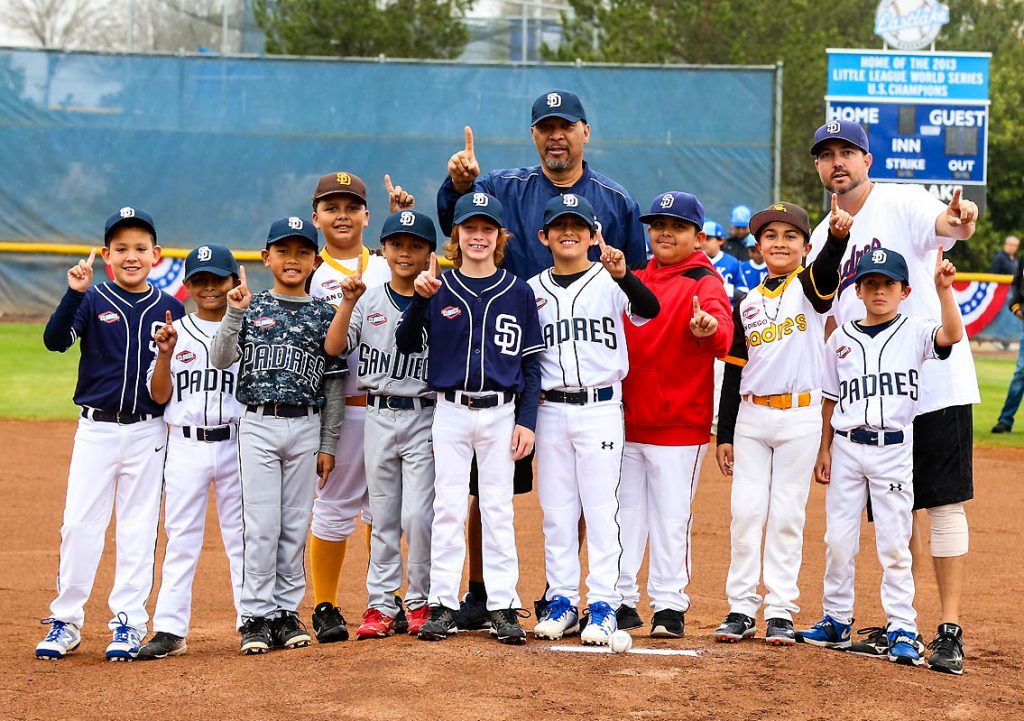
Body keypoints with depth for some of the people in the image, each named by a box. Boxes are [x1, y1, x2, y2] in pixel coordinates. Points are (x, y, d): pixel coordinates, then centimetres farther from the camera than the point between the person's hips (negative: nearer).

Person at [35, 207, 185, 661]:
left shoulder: (170, 309, 4)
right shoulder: (92, 301, -2)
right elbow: (54, 340, -18)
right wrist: (74, 294, -31)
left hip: (148, 432, 1)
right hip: (96, 430, -1)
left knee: (139, 530, 6)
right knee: (79, 525, -1)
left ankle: (128, 623, 14)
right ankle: (66, 622, 10)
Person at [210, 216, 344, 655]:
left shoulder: (324, 315, 6)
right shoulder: (251, 308, 3)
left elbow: (334, 384, 8)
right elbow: (220, 360, -8)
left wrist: (328, 445, 5)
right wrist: (235, 312, -19)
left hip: (305, 427, 2)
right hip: (258, 424, -2)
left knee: (296, 525, 6)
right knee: (261, 524, -4)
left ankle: (287, 611, 15)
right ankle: (256, 616, 1)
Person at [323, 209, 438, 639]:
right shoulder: (368, 301, 7)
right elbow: (333, 348, -5)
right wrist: (347, 302, -15)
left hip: (424, 416, -3)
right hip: (377, 416, 3)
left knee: (418, 515, -8)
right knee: (382, 518, 8)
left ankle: (421, 601, 8)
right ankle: (381, 605, 14)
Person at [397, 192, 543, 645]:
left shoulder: (518, 292, 3)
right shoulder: (439, 289, 3)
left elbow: (531, 364, 4)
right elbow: (407, 345, -4)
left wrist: (526, 420, -4)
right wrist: (420, 299, -18)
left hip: (500, 415, 0)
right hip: (450, 412, 0)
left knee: (498, 510, 4)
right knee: (448, 508, 2)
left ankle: (503, 606, 8)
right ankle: (443, 605, 8)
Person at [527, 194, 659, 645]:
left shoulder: (609, 282, -1)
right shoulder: (532, 289, 10)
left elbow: (649, 309, -21)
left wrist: (623, 275, -39)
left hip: (600, 408, -3)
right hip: (550, 409, 4)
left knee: (601, 509, -3)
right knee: (556, 510, 8)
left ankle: (603, 605, 1)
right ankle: (562, 600, 15)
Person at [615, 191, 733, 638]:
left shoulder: (705, 281, -7)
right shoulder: (634, 279, 12)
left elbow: (722, 337, -25)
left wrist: (708, 329, -47)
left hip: (679, 425, -6)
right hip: (627, 421, 6)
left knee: (671, 517, 0)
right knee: (624, 513, 12)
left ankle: (669, 606, 9)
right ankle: (622, 601, 21)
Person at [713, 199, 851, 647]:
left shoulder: (809, 287, 1)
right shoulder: (747, 304, 10)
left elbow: (828, 268, -24)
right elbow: (734, 371, 11)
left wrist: (838, 234, -46)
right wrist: (724, 434, 8)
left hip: (799, 418, -3)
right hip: (751, 417, 3)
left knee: (787, 515, 1)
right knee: (745, 512, 2)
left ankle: (781, 611, 7)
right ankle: (741, 608, 9)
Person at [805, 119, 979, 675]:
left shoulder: (901, 203, -5)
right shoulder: (821, 239, 13)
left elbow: (944, 224, -28)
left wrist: (960, 220, -55)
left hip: (936, 381, -6)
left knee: (945, 504, -5)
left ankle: (950, 630, -3)